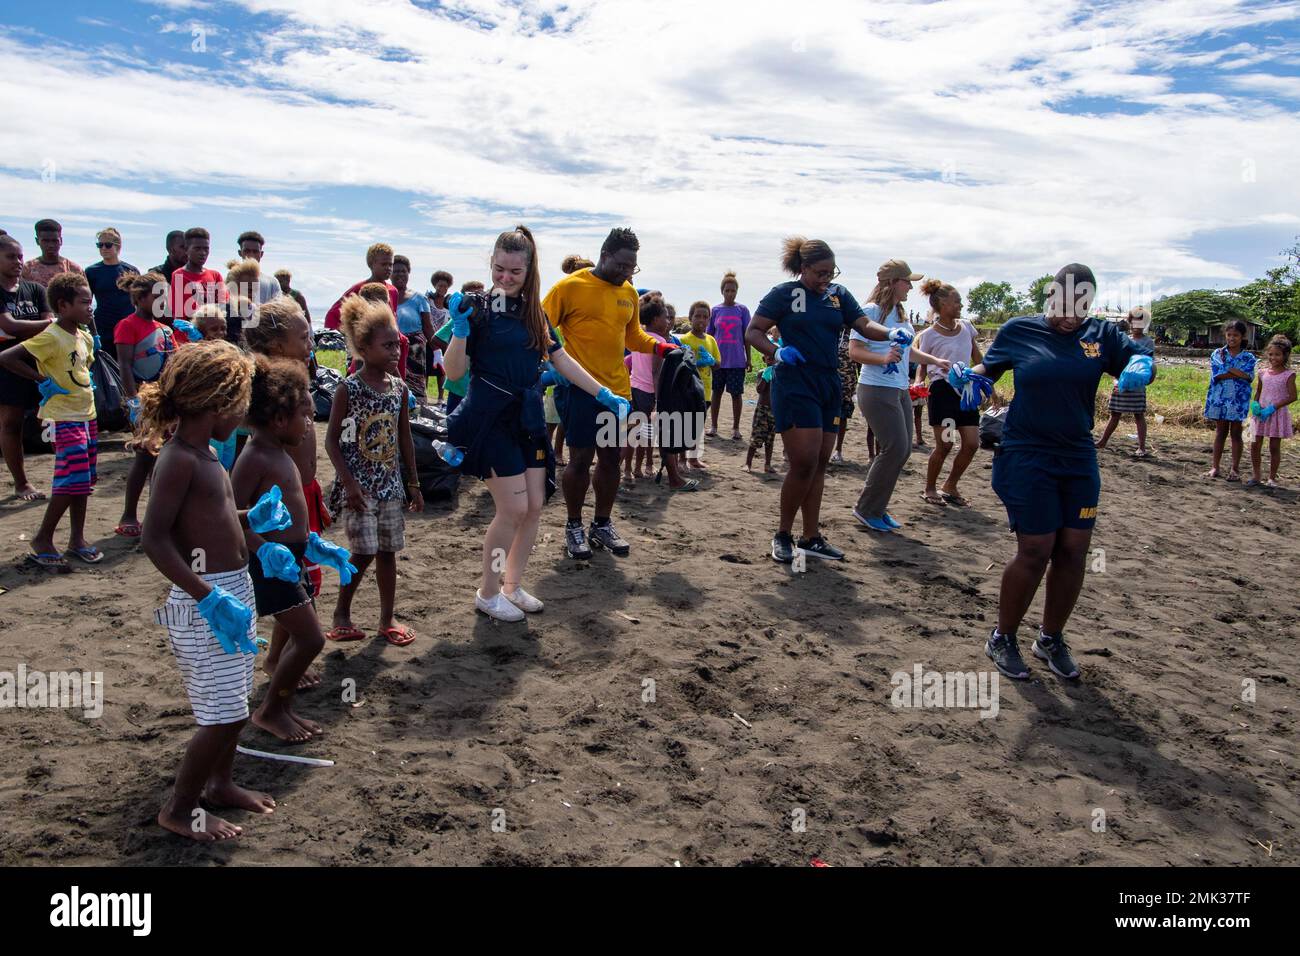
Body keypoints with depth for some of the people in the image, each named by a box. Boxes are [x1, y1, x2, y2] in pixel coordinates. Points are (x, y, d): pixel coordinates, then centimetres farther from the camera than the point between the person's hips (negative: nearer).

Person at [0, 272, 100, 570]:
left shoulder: (85, 336, 9)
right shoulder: (51, 337, -16)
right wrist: (41, 379, -16)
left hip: (87, 414, 8)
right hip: (64, 417, -8)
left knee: (84, 480, 11)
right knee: (72, 480, -12)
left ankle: (77, 538, 21)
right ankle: (42, 541, 2)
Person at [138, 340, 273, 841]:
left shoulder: (202, 454, 10)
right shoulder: (179, 459, -18)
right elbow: (154, 538, -23)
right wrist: (209, 597, -26)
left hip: (233, 588, 9)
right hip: (206, 599, -9)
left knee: (234, 704, 20)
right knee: (222, 714, -2)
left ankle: (220, 784, 38)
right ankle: (178, 809, 17)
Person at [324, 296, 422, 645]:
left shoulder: (399, 388, 4)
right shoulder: (348, 389, -10)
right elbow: (332, 440, -8)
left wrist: (413, 484, 11)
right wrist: (348, 482, -16)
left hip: (391, 483, 5)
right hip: (358, 484, -5)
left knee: (388, 551, 8)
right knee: (364, 551, -4)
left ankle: (387, 619, 19)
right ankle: (342, 611, 18)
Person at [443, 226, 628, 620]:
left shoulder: (534, 312, 10)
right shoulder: (477, 306, -7)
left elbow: (562, 361, 13)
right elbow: (454, 371, -11)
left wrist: (605, 394, 8)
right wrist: (460, 329, -27)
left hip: (527, 415, 6)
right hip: (490, 417, -6)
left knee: (535, 506, 6)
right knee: (513, 508, -8)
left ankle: (512, 585, 25)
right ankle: (487, 593, 11)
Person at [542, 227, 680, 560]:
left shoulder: (629, 292, 10)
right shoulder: (570, 286, -7)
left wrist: (658, 346, 3)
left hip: (618, 389, 6)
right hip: (580, 388, -6)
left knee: (610, 458, 11)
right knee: (581, 457, 0)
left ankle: (602, 525, 26)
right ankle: (574, 526, 17)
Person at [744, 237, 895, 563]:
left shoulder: (838, 294, 12)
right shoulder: (784, 294, -1)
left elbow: (864, 325, 4)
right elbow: (753, 332, -2)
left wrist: (890, 333, -17)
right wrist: (777, 352, -20)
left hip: (829, 386, 6)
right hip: (795, 384, -6)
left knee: (820, 464, 8)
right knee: (805, 462, -13)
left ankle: (811, 538, 17)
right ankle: (783, 534, 4)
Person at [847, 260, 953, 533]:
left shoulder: (900, 313, 14)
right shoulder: (871, 310, -11)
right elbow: (854, 350, -16)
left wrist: (934, 360, 16)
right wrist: (884, 358, -29)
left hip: (900, 389, 9)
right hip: (876, 389, -9)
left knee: (902, 450, 9)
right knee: (895, 448, -11)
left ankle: (877, 508, 21)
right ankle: (867, 509, 3)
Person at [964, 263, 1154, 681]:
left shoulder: (1101, 334, 4)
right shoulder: (1019, 330, -1)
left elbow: (1139, 360, -2)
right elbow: (989, 369, 10)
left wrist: (1141, 367, -25)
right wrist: (965, 374, -11)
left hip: (1079, 459, 4)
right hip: (1027, 457, -4)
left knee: (1073, 550, 5)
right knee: (1035, 550, -5)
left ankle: (1051, 638, 25)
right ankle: (1002, 639, 14)